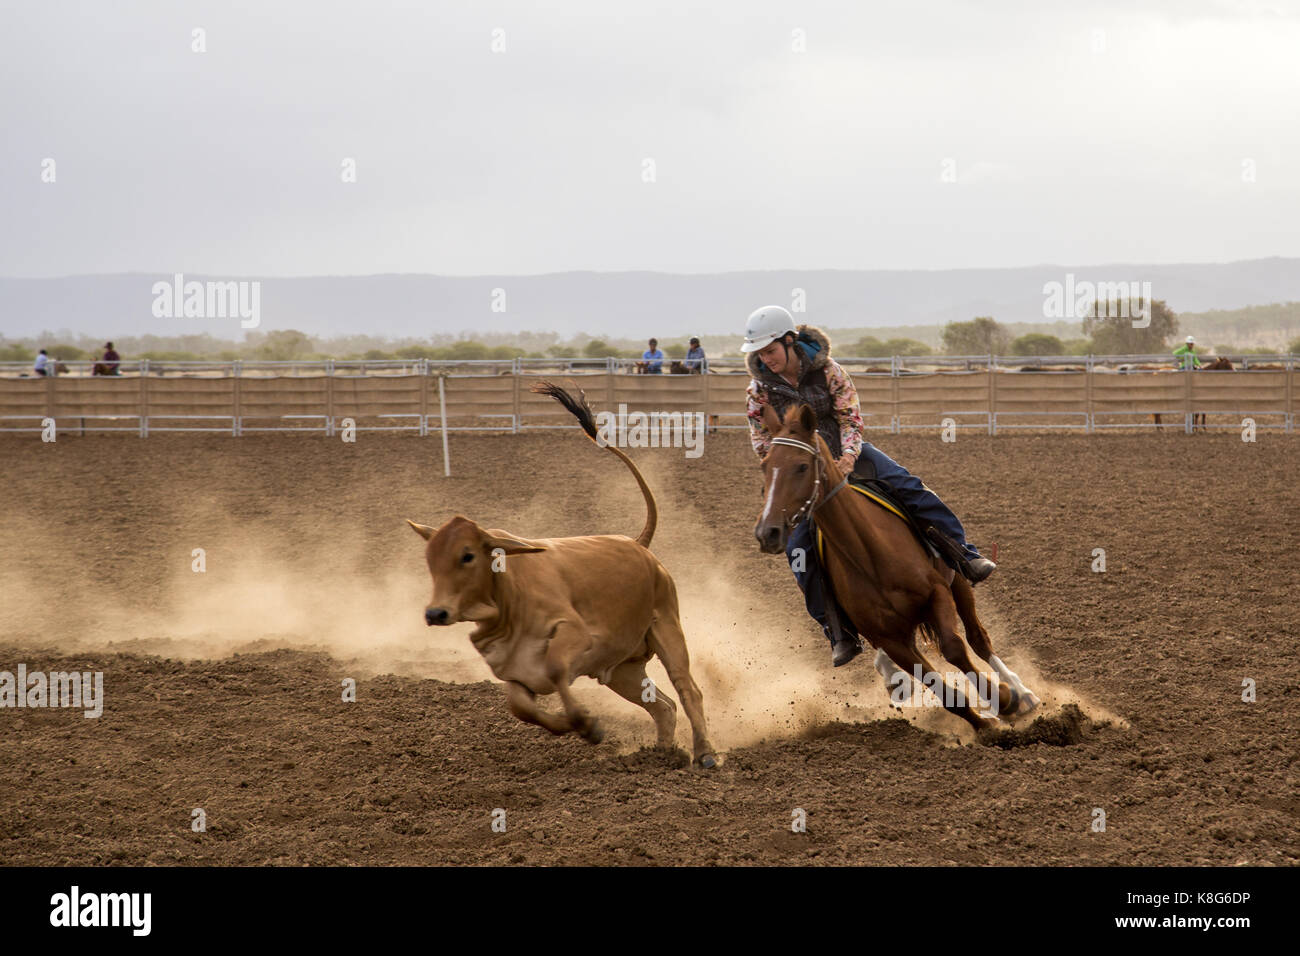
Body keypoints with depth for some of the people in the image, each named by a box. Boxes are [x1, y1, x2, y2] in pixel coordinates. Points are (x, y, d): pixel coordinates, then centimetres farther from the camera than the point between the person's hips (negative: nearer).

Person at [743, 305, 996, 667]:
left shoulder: (826, 369, -13)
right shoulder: (759, 390, -11)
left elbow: (850, 416, -10)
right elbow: (763, 443, -4)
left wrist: (848, 454, -27)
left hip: (844, 453, 0)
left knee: (908, 487, -19)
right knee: (799, 548, -13)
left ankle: (965, 555, -10)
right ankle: (840, 633, -5)